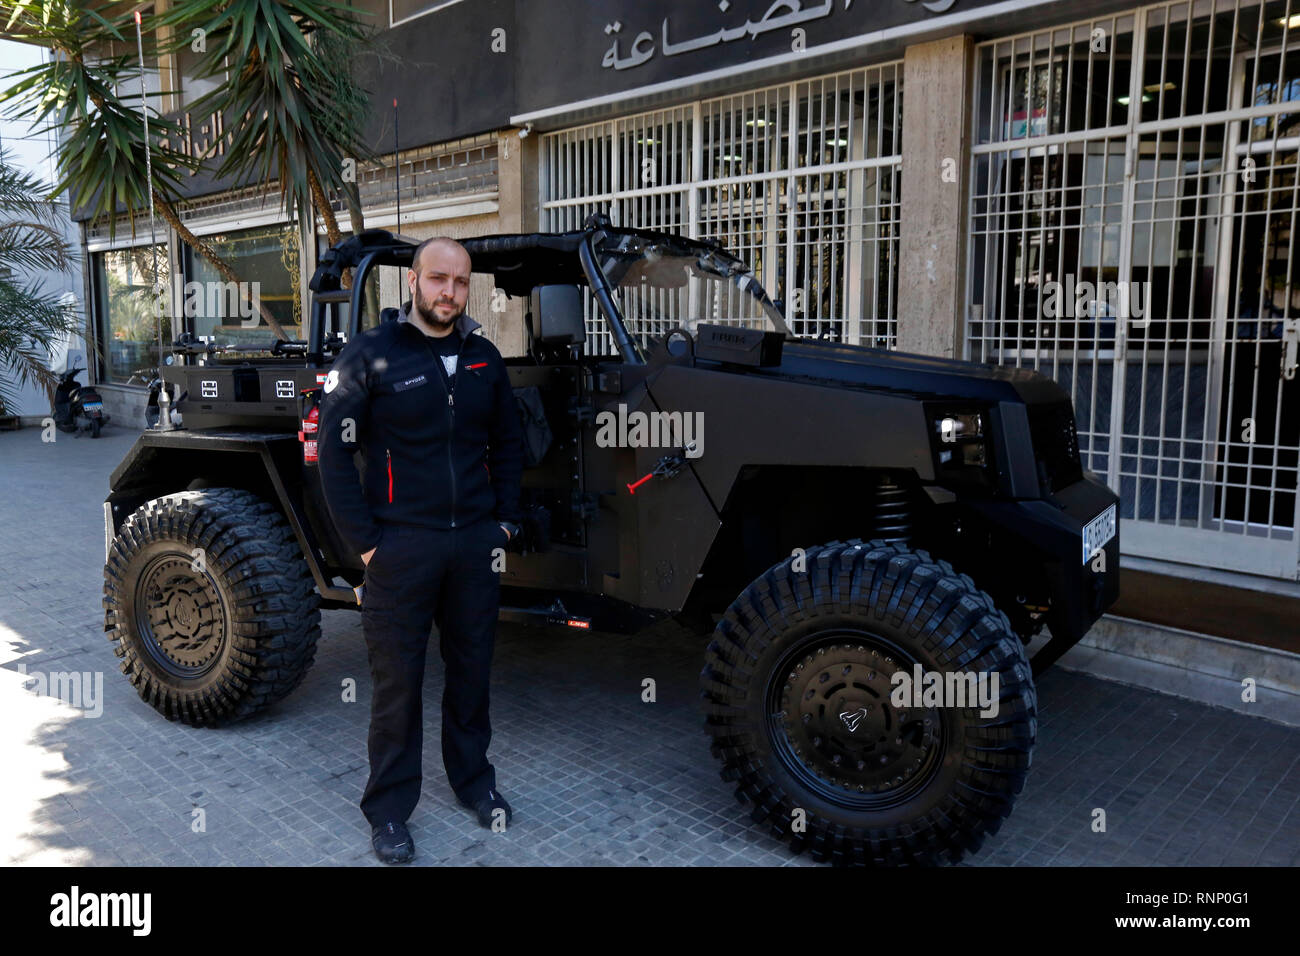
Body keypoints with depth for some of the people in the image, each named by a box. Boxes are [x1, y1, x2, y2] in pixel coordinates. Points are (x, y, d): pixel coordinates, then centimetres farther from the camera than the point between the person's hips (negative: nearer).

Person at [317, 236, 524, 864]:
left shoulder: (484, 358, 8)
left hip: (475, 541, 4)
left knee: (472, 668, 16)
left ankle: (472, 777, 36)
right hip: (401, 546, -4)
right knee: (397, 681, 6)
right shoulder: (371, 355, -6)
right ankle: (389, 809, 23)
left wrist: (506, 520, 8)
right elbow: (334, 452, -7)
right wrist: (364, 542, -11)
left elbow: (507, 443, 16)